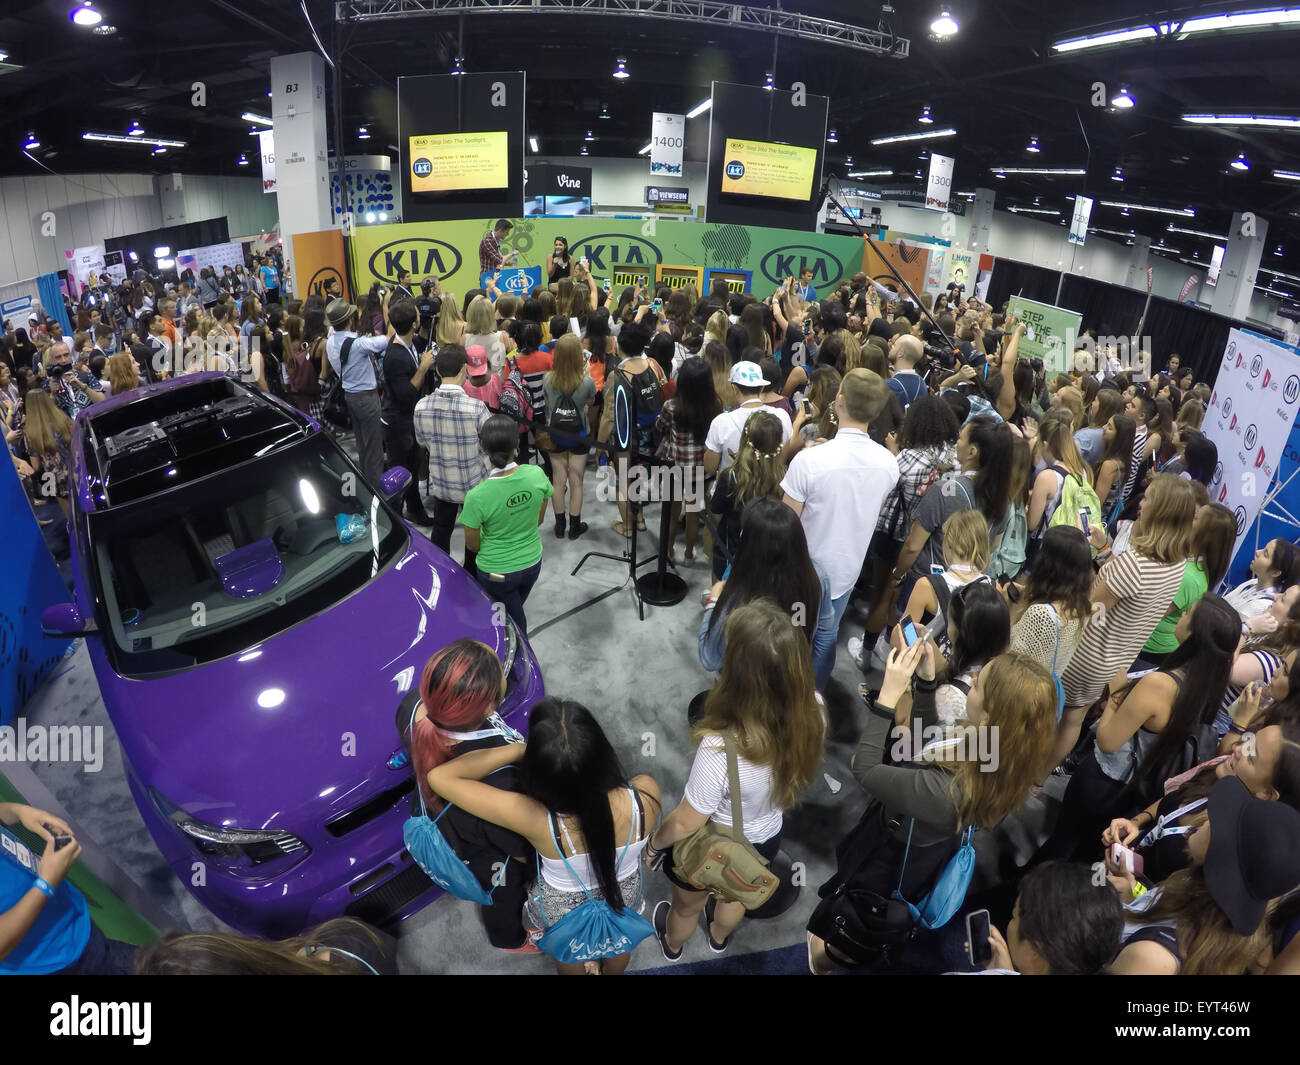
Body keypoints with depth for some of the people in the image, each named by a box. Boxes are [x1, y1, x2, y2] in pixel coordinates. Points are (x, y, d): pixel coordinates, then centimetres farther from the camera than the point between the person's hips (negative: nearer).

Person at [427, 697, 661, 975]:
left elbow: (440, 776, -40)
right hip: (625, 894, 2)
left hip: (564, 908, -2)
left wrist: (518, 749, -34)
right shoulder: (645, 794, -39)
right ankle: (610, 973, 69)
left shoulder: (536, 819, -45)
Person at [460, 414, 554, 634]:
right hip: (532, 564, 4)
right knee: (514, 610, 29)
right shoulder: (537, 475, -20)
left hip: (496, 572, -4)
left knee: (515, 620, 22)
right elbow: (539, 519, -2)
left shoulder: (477, 497, -30)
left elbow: (472, 545, -13)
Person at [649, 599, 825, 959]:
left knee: (686, 907, 33)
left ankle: (672, 945, 65)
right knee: (734, 896, 38)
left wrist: (654, 842, -5)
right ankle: (719, 938, 69)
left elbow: (685, 824, -26)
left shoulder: (722, 749, -45)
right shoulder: (812, 712, -28)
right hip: (766, 841, 4)